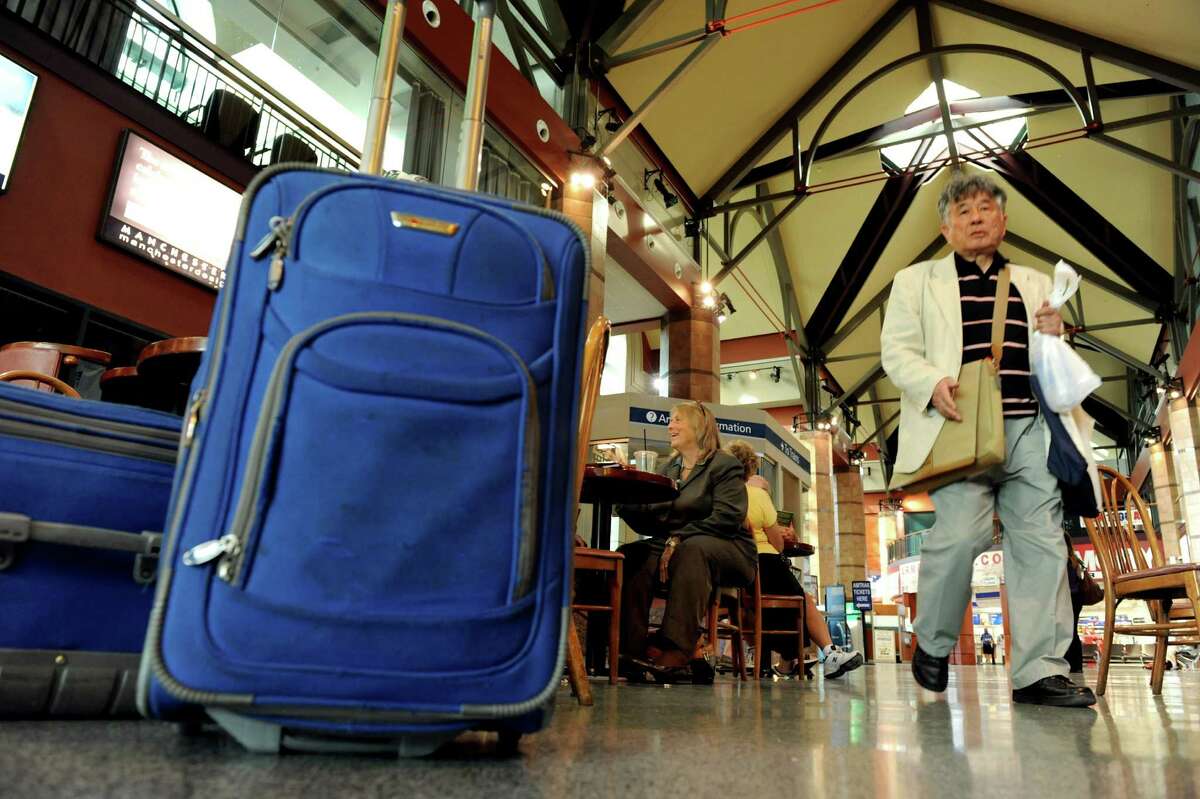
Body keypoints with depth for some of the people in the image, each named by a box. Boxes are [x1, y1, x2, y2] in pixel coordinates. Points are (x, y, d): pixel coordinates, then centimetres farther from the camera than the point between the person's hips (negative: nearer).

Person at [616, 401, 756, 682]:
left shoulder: (724, 464, 0)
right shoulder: (668, 467, 18)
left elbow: (727, 518, -16)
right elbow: (650, 522, 8)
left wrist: (679, 539, -24)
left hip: (728, 551, -5)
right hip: (676, 550, 5)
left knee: (693, 548, -38)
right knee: (630, 555, -22)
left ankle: (675, 651, -42)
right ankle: (632, 647, -30)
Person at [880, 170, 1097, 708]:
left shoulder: (1035, 284, 25)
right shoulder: (916, 281, 15)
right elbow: (896, 350, 4)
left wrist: (1054, 339, 3)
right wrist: (933, 383, -16)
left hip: (1030, 429, 4)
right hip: (962, 429, -4)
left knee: (1041, 542, -3)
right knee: (960, 535, -16)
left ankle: (1039, 670, 4)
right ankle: (932, 644, 6)